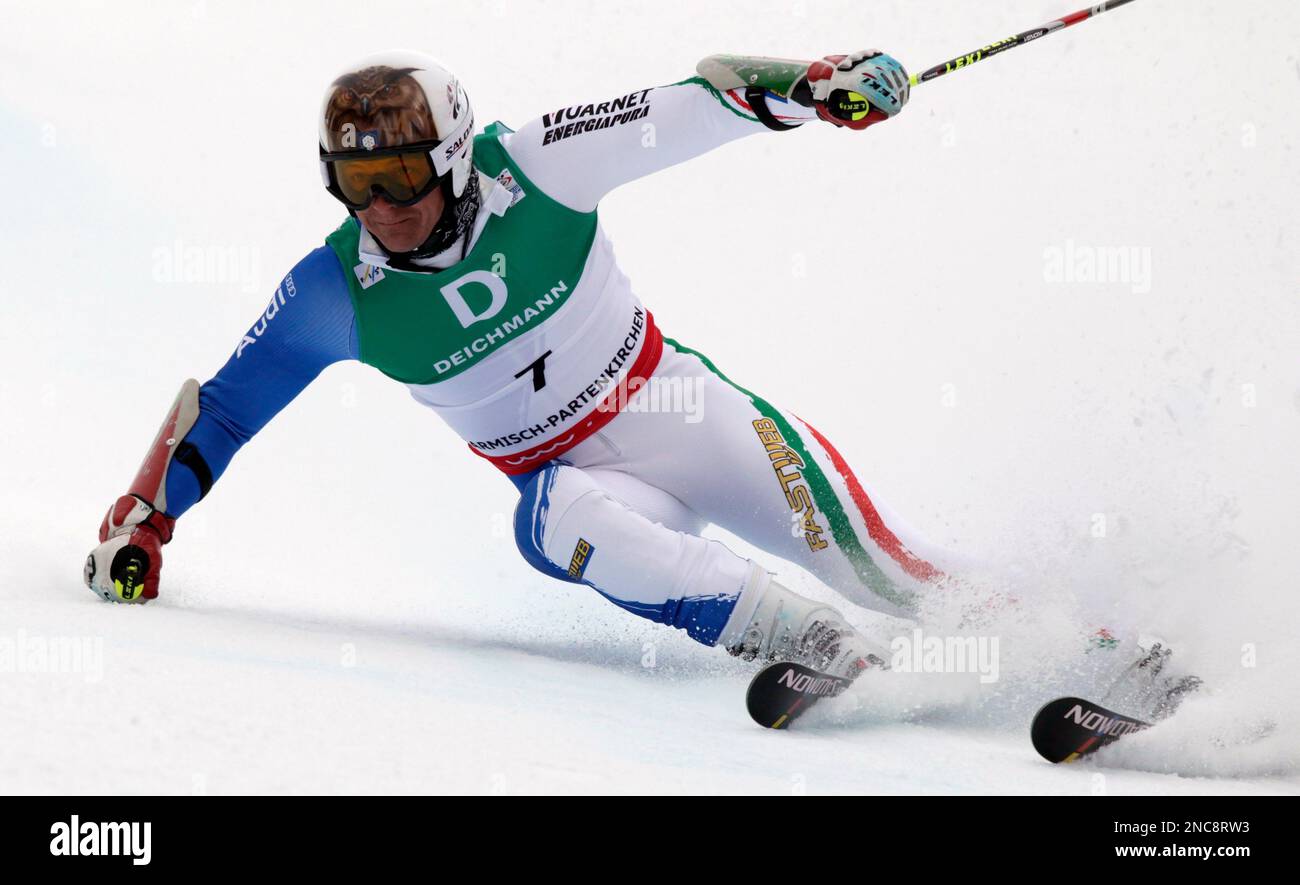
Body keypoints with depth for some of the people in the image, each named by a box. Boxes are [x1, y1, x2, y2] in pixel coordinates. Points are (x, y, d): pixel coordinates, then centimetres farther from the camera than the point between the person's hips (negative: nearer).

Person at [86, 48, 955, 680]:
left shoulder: (527, 168, -16)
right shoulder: (337, 292, -12)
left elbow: (682, 113, -9)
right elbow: (223, 404, -1)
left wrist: (812, 83, -17)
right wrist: (141, 519, -4)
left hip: (669, 403, 0)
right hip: (571, 472, 0)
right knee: (553, 525, -35)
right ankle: (812, 646, -34)